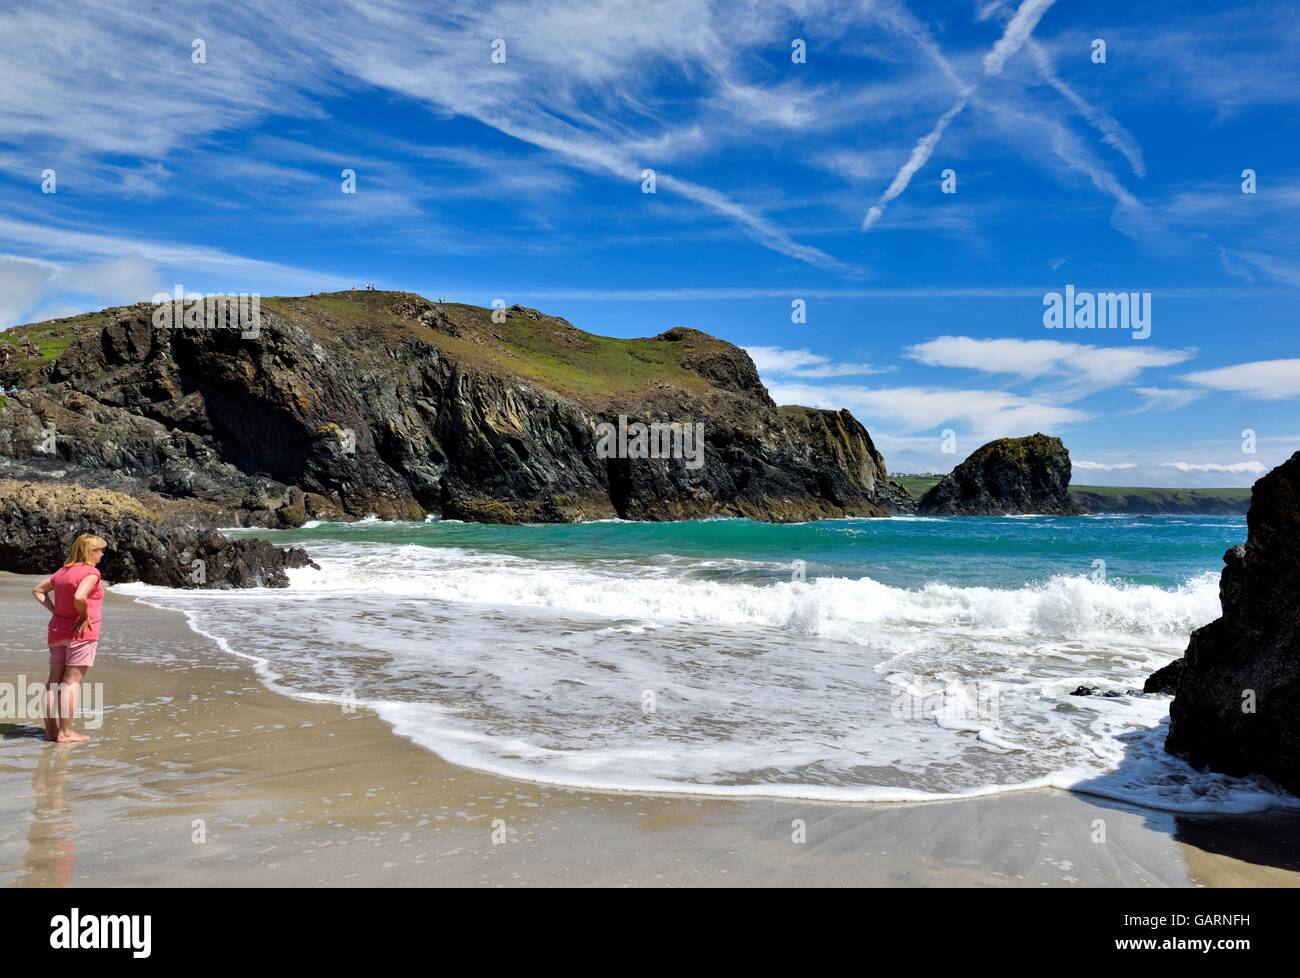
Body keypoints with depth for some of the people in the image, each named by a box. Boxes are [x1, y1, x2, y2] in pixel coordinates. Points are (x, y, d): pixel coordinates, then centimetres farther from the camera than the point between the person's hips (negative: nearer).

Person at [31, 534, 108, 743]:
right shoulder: (91, 573, -13)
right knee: (72, 681, -6)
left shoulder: (63, 571, 13)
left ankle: (50, 728, 17)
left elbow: (38, 590, 21)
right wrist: (85, 616, -13)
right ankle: (65, 732, -5)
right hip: (81, 632, -8)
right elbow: (79, 597, -29)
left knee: (54, 681, 11)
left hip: (57, 631, 8)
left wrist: (54, 610, 13)